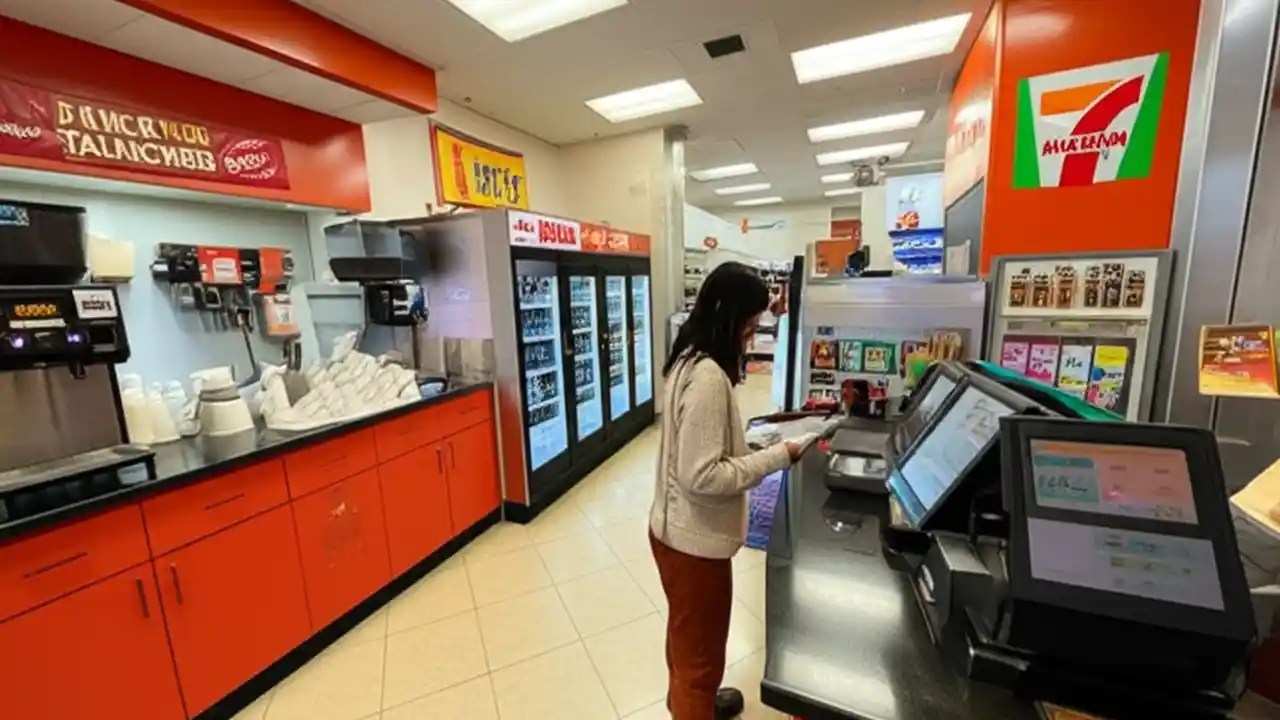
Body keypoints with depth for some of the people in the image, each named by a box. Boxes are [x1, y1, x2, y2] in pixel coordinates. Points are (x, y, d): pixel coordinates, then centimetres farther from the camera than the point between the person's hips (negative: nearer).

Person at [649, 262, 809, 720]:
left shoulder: (690, 361, 2)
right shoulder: (708, 377, -28)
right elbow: (702, 476, -28)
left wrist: (752, 440, 5)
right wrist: (777, 456, -21)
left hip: (678, 530, 10)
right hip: (695, 539, -10)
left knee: (687, 634, 32)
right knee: (700, 650, 15)